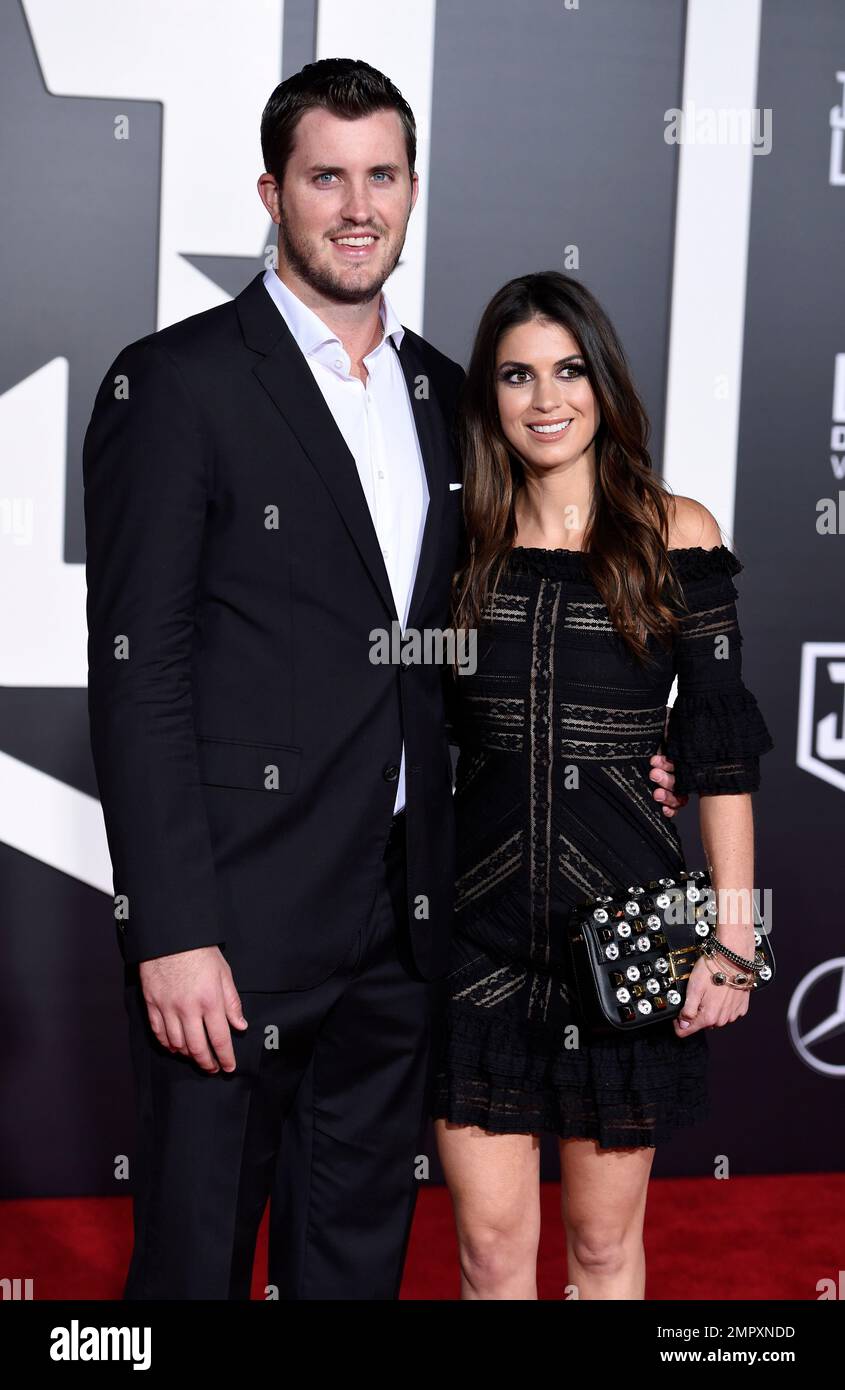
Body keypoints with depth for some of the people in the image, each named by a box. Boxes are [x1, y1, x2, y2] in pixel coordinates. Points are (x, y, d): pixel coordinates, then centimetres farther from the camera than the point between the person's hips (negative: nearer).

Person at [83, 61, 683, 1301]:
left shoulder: (445, 395, 12)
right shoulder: (178, 383, -8)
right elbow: (137, 676, -13)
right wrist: (174, 931, -18)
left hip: (401, 919, 6)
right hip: (238, 919, -6)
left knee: (360, 1245, 18)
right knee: (197, 1253, 7)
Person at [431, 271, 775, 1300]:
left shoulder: (674, 533, -1)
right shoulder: (463, 539, 5)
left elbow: (722, 749, -2)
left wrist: (733, 933, -6)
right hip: (482, 923, 2)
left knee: (604, 1239, 11)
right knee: (491, 1243, 7)